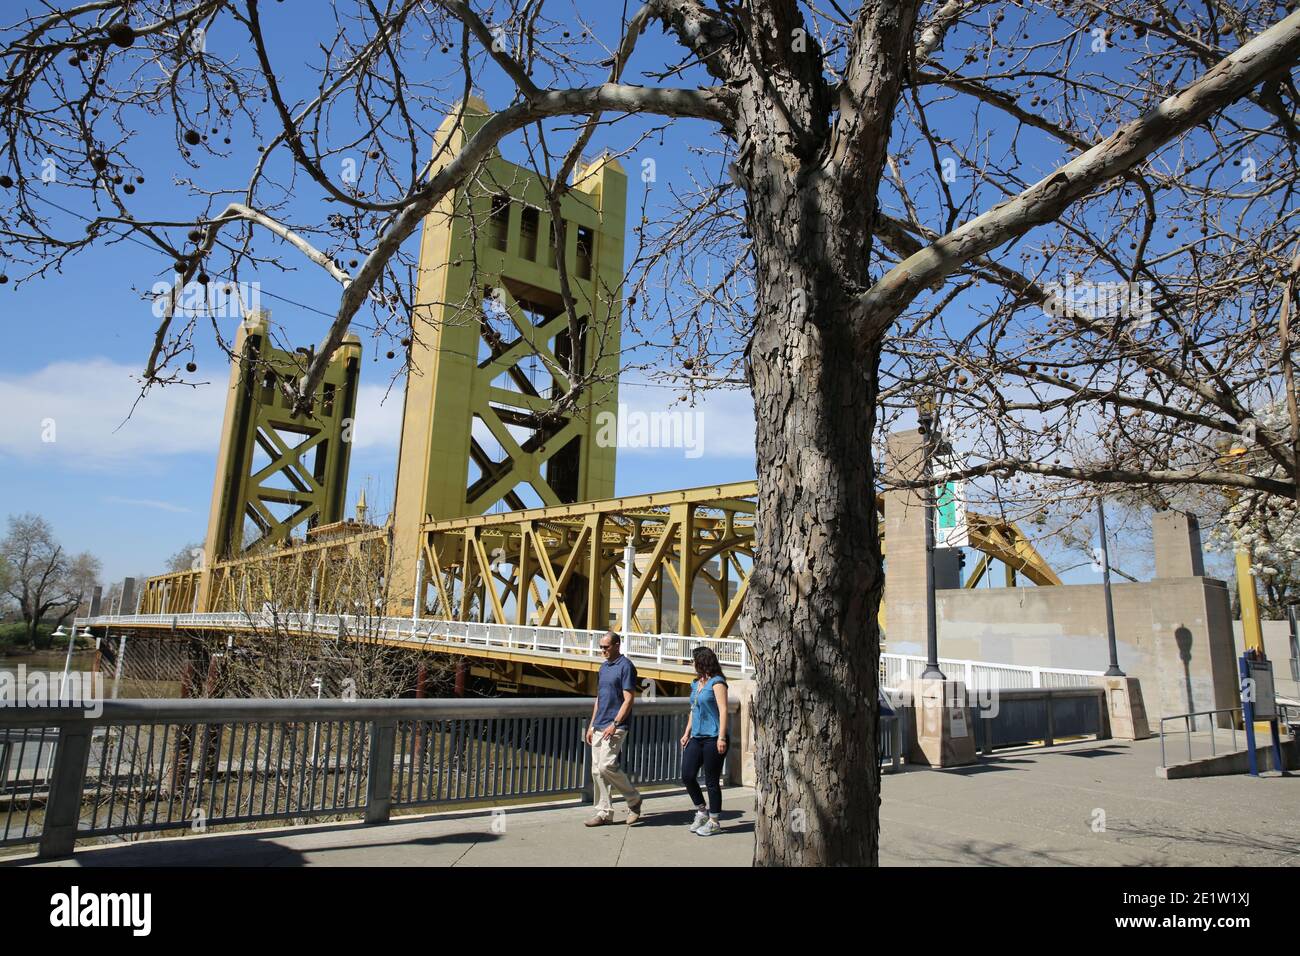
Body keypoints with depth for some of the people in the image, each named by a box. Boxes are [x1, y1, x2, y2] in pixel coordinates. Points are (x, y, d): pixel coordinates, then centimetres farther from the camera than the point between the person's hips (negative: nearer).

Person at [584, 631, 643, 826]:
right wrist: (592, 725, 16)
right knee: (597, 770, 7)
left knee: (607, 766, -15)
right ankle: (604, 813, 15)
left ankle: (634, 799, 5)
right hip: (599, 727, 8)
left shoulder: (626, 667, -10)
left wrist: (614, 724, -21)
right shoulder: (604, 667, 16)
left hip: (615, 727, -8)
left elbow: (628, 700, -15)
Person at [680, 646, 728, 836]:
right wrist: (687, 733, 18)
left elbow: (723, 711, -14)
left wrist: (721, 738, -19)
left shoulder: (717, 683, -9)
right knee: (687, 776, 2)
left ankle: (714, 821, 15)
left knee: (712, 781, 1)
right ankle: (701, 812, 21)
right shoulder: (696, 684, 16)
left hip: (713, 738, -8)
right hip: (697, 738, 8)